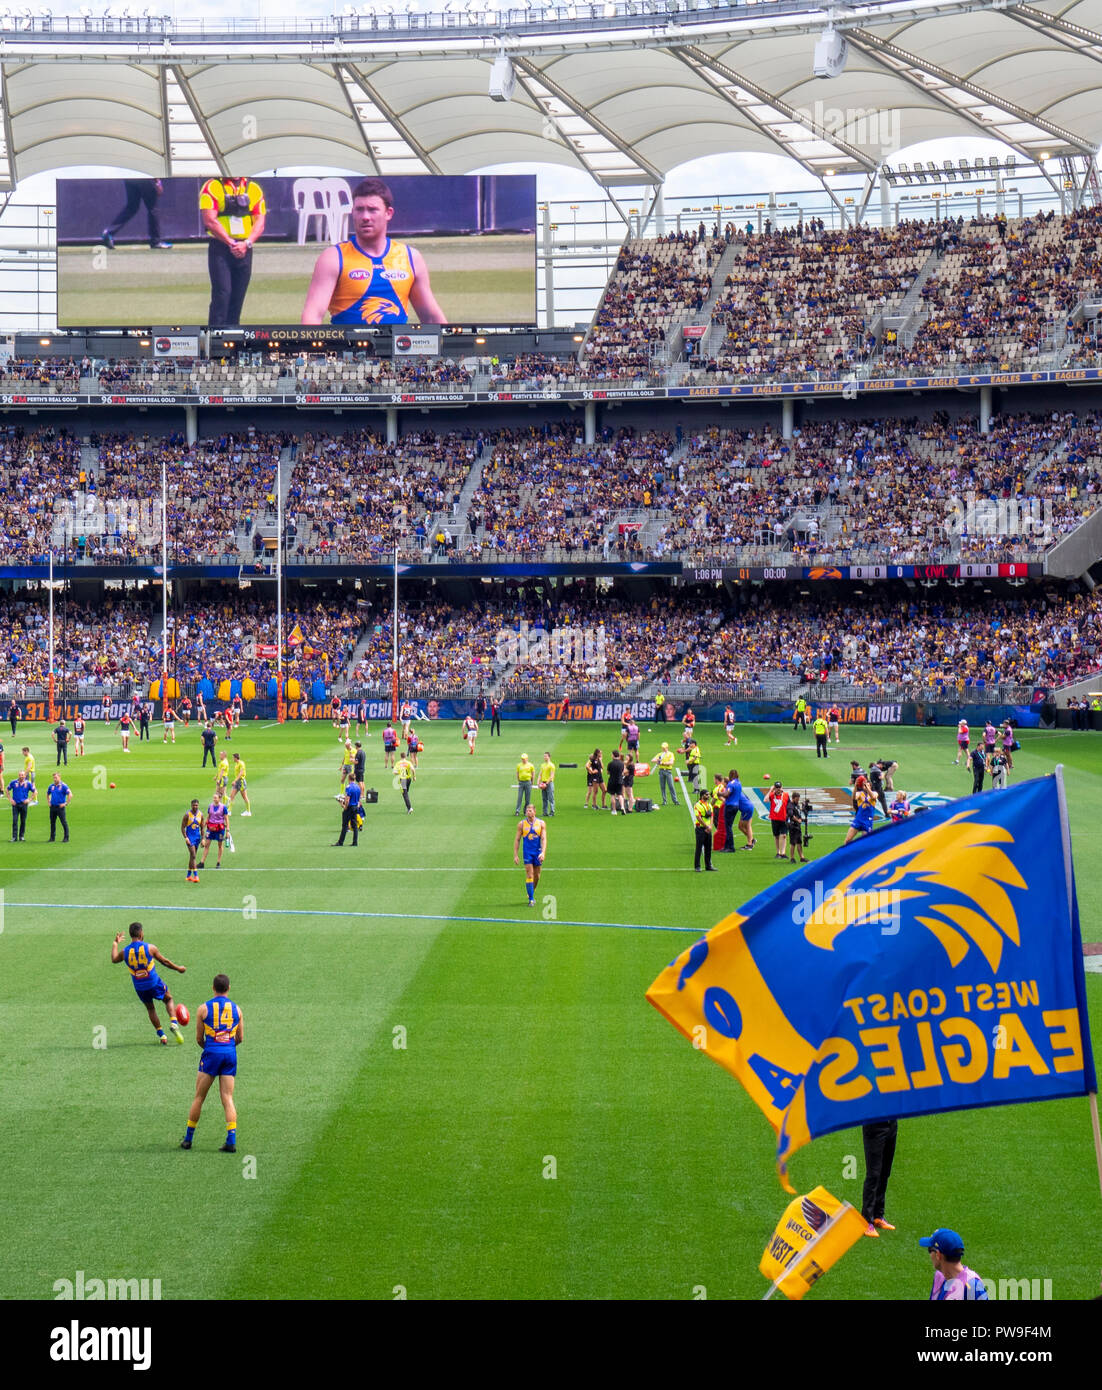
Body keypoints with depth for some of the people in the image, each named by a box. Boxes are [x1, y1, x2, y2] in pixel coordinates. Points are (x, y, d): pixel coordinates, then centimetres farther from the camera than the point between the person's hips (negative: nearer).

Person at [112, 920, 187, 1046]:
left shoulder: (125, 952, -7)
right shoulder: (150, 947, -13)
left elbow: (114, 960, 15)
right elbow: (164, 961, -1)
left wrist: (115, 943, 28)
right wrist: (178, 968, 15)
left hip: (139, 988, 2)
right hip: (154, 983, -2)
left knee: (150, 1008, 23)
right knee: (169, 999, 21)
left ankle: (161, 1035, 20)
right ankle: (173, 1024, 0)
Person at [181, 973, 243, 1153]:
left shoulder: (203, 1008, 0)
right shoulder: (236, 1009, 7)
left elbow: (199, 1038, 4)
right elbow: (240, 1038, 11)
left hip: (211, 1052, -2)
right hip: (230, 1054, 2)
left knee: (199, 1097, 8)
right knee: (228, 1099, 2)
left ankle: (188, 1138, 14)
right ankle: (231, 1140, -10)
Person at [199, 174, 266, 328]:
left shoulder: (254, 189, 10)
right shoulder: (212, 187, -3)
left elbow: (260, 222, 6)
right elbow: (210, 220, -12)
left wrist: (247, 243, -10)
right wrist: (231, 243, -15)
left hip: (244, 250, 4)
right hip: (220, 248, -4)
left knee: (238, 296, 7)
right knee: (222, 293, -13)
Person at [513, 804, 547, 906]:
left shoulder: (541, 823, 1)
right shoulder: (522, 824, 0)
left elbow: (543, 839, -4)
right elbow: (517, 840, 3)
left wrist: (543, 852, -17)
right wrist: (515, 855, -2)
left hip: (538, 853, 1)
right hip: (527, 852, -1)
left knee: (537, 876, 9)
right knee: (529, 875, -10)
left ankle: (532, 893, 33)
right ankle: (531, 899, -9)